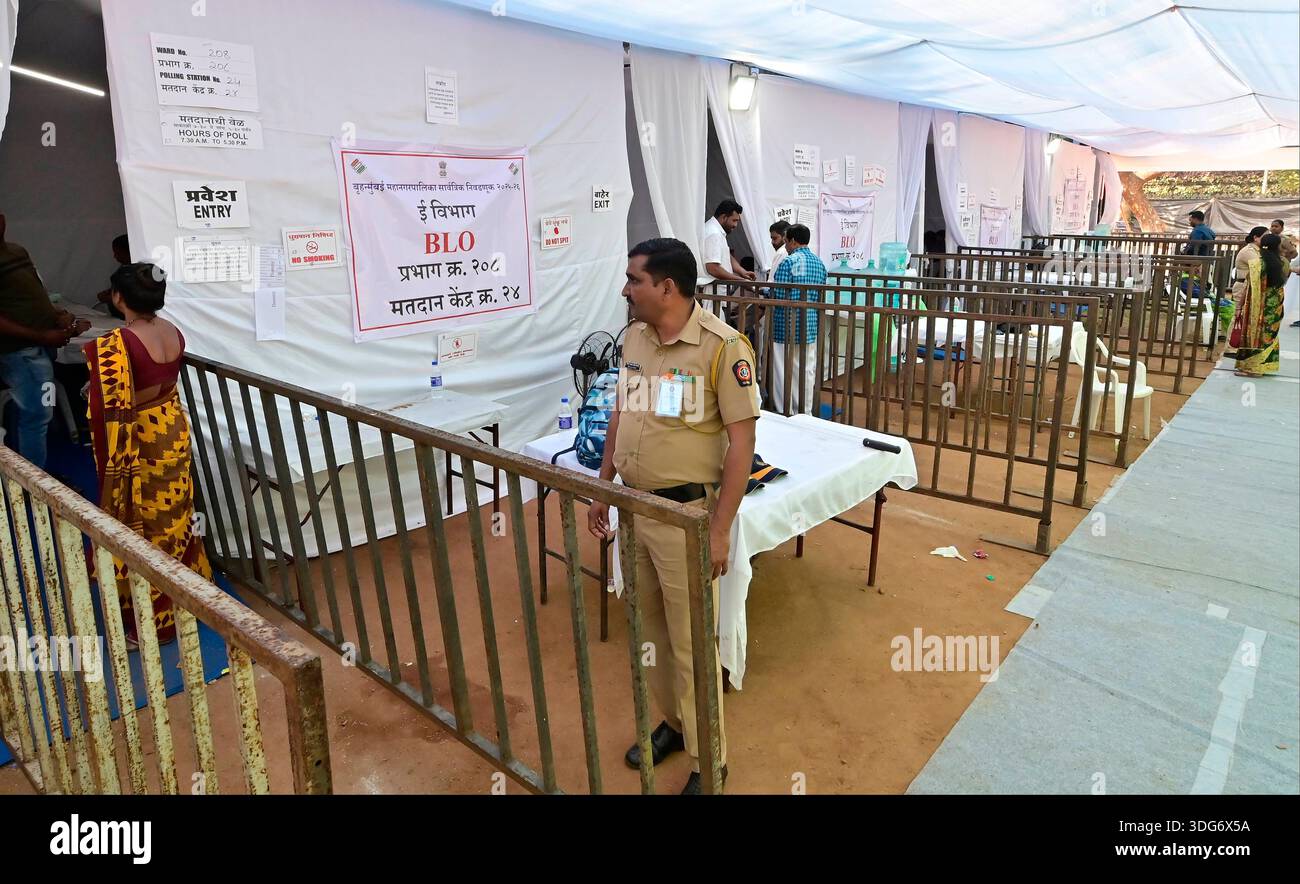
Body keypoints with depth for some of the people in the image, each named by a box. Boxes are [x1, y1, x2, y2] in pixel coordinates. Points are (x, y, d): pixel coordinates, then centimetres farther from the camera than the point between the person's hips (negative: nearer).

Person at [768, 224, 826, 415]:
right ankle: (806, 413, 19)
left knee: (784, 372, 2)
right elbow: (820, 296, 15)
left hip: (787, 326, -7)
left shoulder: (789, 262, -14)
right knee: (807, 371, 12)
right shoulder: (820, 263, 9)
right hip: (810, 327, 7)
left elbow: (778, 295, -17)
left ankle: (785, 414, 7)